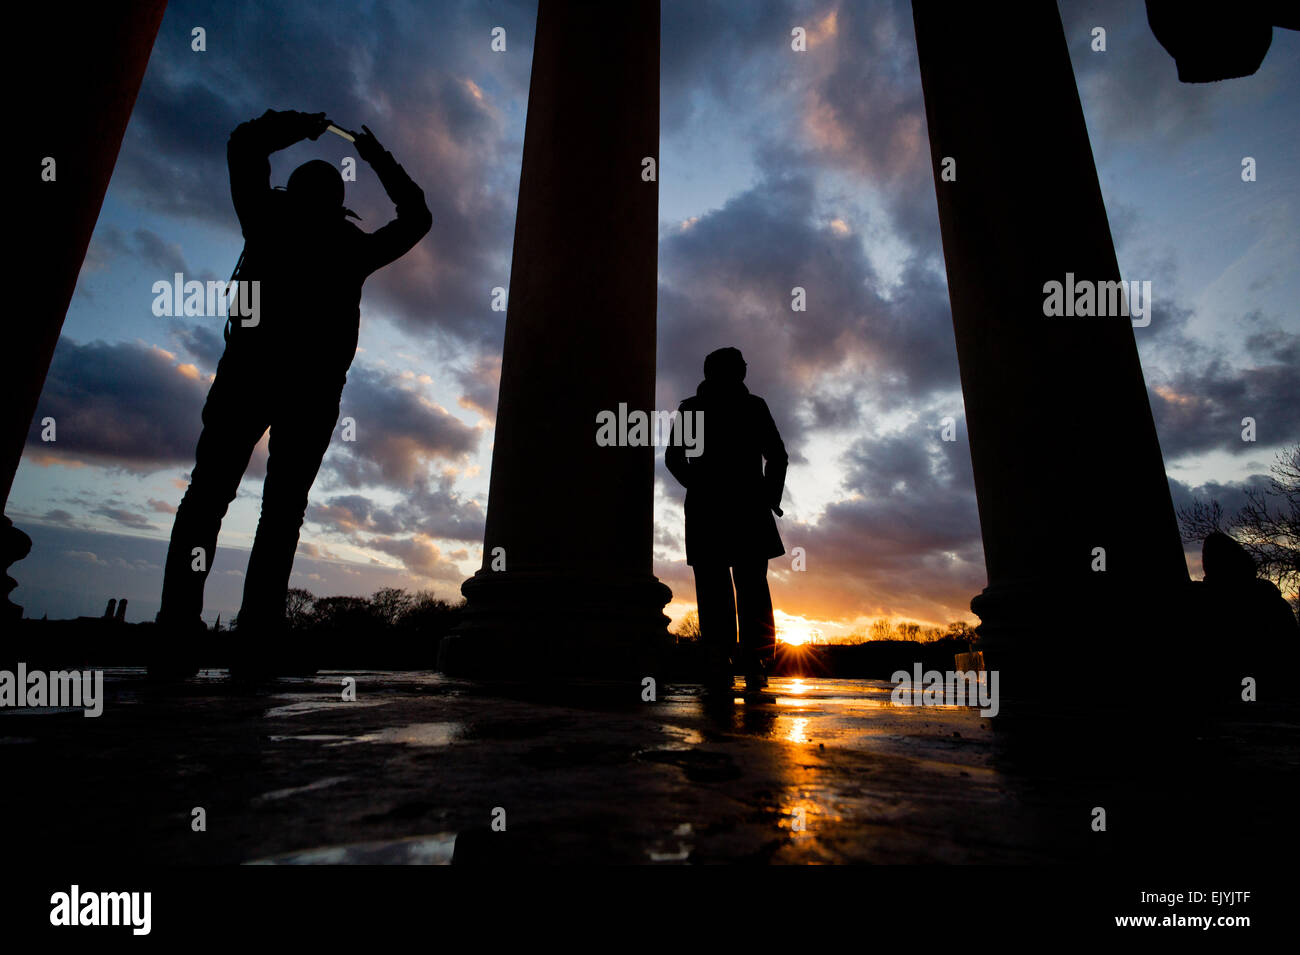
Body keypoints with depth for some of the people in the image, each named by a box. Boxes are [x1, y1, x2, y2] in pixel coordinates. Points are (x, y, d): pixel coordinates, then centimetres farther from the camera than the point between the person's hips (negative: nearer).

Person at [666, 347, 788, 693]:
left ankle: (720, 663, -8)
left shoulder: (690, 408, 12)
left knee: (713, 587, 0)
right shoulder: (754, 406, 11)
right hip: (748, 507, 0)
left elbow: (673, 457, 5)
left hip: (705, 508, 0)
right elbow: (777, 456, 3)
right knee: (753, 586, 5)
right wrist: (770, 497, 10)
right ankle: (755, 663, -4)